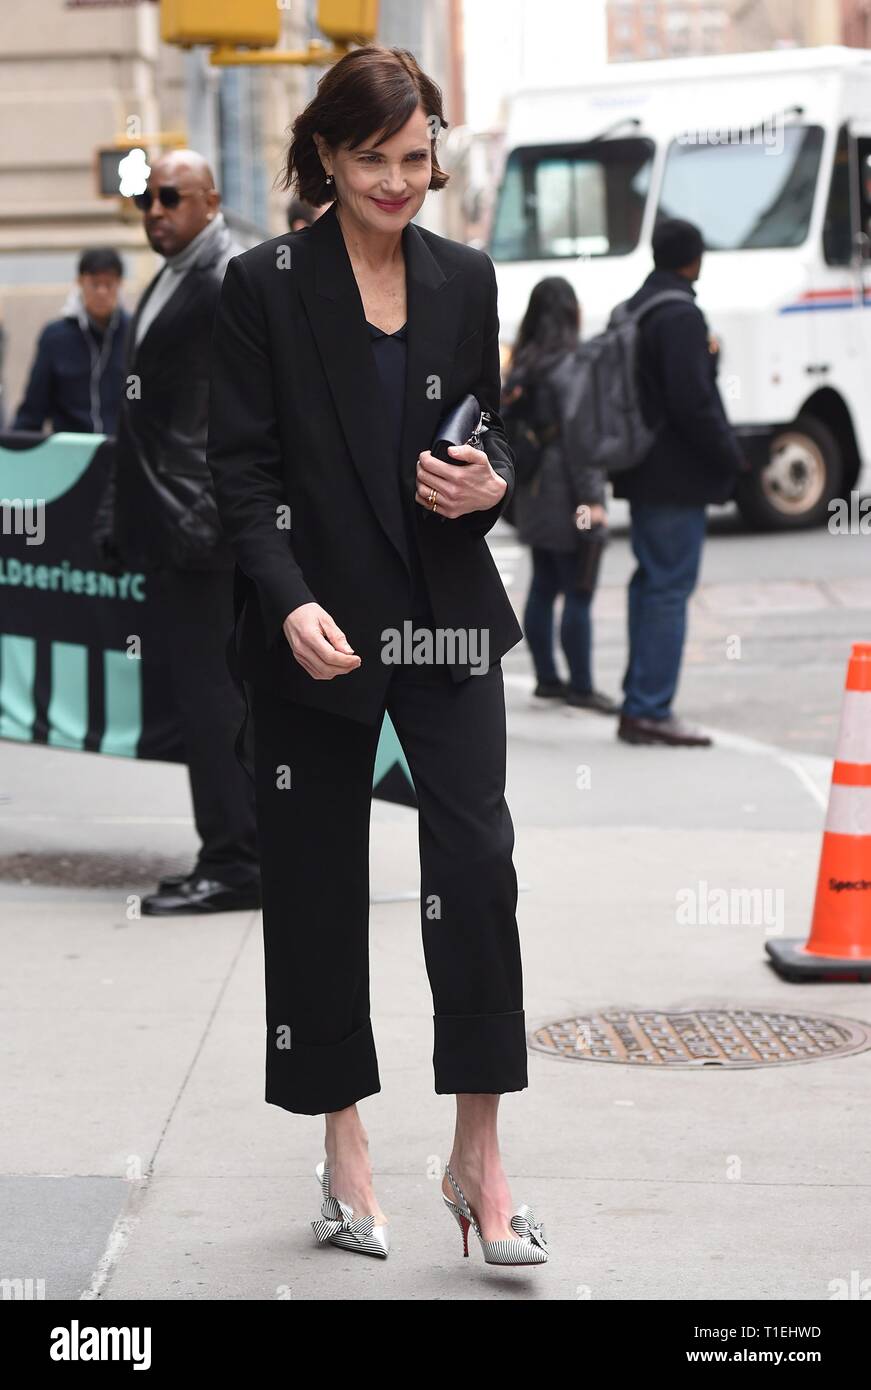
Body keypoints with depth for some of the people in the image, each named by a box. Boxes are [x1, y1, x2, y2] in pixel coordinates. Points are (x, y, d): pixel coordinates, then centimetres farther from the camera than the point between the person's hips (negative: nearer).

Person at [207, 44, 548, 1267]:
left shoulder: (466, 279, 6)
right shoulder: (264, 285, -5)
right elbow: (242, 468, -8)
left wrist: (491, 482, -8)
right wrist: (291, 604, -22)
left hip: (447, 616, 2)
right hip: (318, 629, -2)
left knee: (478, 864, -10)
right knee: (318, 881, 6)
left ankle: (478, 1158, -2)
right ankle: (345, 1148, 21)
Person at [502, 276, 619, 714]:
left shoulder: (524, 363, 11)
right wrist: (591, 498, -16)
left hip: (533, 494, 9)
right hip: (564, 493, -9)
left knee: (543, 587, 13)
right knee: (578, 591, -5)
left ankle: (546, 678, 19)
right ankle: (580, 686, -3)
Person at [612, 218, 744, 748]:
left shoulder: (631, 311, 13)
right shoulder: (681, 316, -16)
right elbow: (692, 401, -21)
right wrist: (730, 454, -11)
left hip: (645, 474, 10)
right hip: (679, 475, -9)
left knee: (651, 582, 14)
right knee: (670, 588, -7)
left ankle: (640, 705, 17)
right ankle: (651, 710, -7)